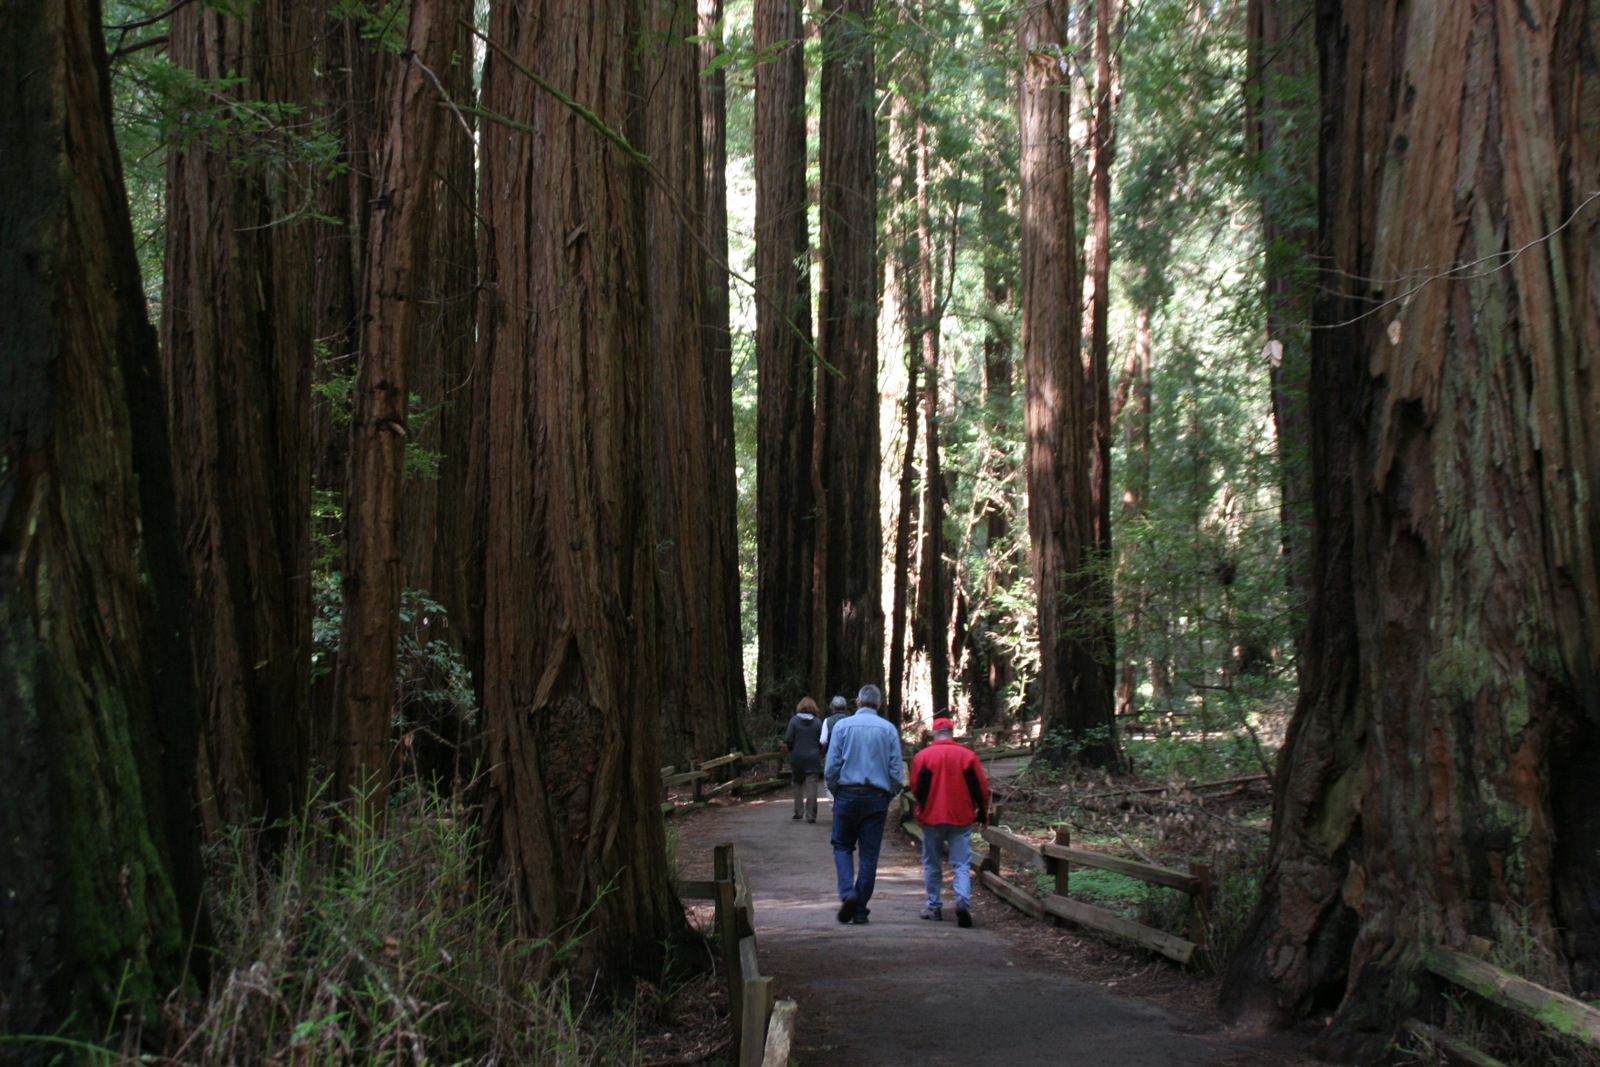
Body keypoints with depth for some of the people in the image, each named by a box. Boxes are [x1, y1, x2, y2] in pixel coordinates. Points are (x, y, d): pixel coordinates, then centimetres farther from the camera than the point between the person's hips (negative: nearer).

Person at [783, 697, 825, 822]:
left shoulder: (794, 720, -3)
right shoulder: (817, 722, -1)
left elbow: (788, 740, -6)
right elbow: (821, 741, -2)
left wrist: (791, 750, 12)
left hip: (797, 757, 0)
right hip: (813, 758, 0)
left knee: (798, 784, 16)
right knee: (811, 786, 0)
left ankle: (798, 811, 10)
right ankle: (811, 815, -4)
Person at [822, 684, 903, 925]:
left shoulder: (842, 726, 0)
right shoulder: (889, 729, 3)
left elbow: (831, 767, -3)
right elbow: (896, 771, 0)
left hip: (847, 794, -1)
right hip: (877, 797, 1)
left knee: (843, 846, 12)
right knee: (869, 854, 5)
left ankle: (847, 892, -12)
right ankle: (860, 910, 6)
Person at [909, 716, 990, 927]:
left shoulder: (922, 756, -4)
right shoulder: (968, 755, -1)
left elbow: (916, 789, 1)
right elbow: (981, 788, 0)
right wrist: (982, 814, 13)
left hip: (932, 817, 0)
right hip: (961, 819, 0)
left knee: (932, 864, 13)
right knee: (962, 864, 1)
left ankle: (934, 907, 17)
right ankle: (963, 901, -19)